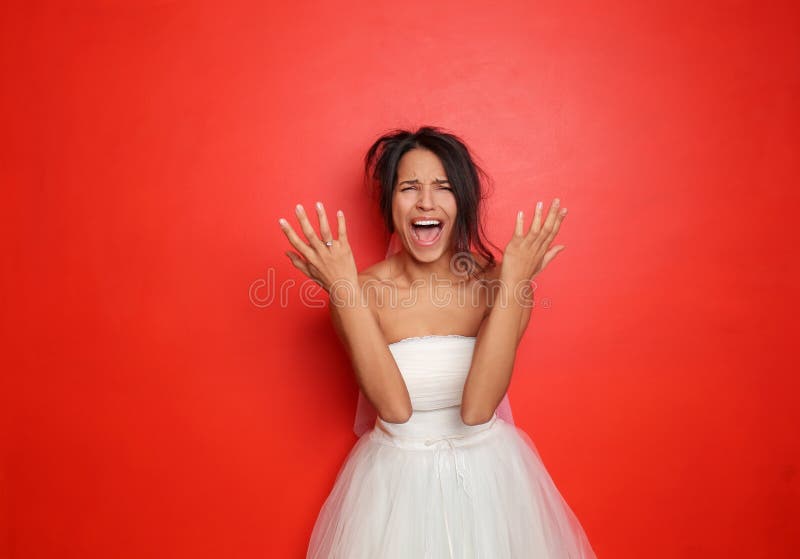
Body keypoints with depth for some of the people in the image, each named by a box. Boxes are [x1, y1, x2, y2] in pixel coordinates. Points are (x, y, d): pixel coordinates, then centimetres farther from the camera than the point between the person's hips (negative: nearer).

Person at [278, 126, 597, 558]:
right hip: (396, 483, 0)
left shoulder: (497, 283, -13)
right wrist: (345, 291, -29)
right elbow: (395, 408, -25)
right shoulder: (363, 293, -13)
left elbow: (476, 409, -23)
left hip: (488, 477, 1)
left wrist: (511, 286, -28)